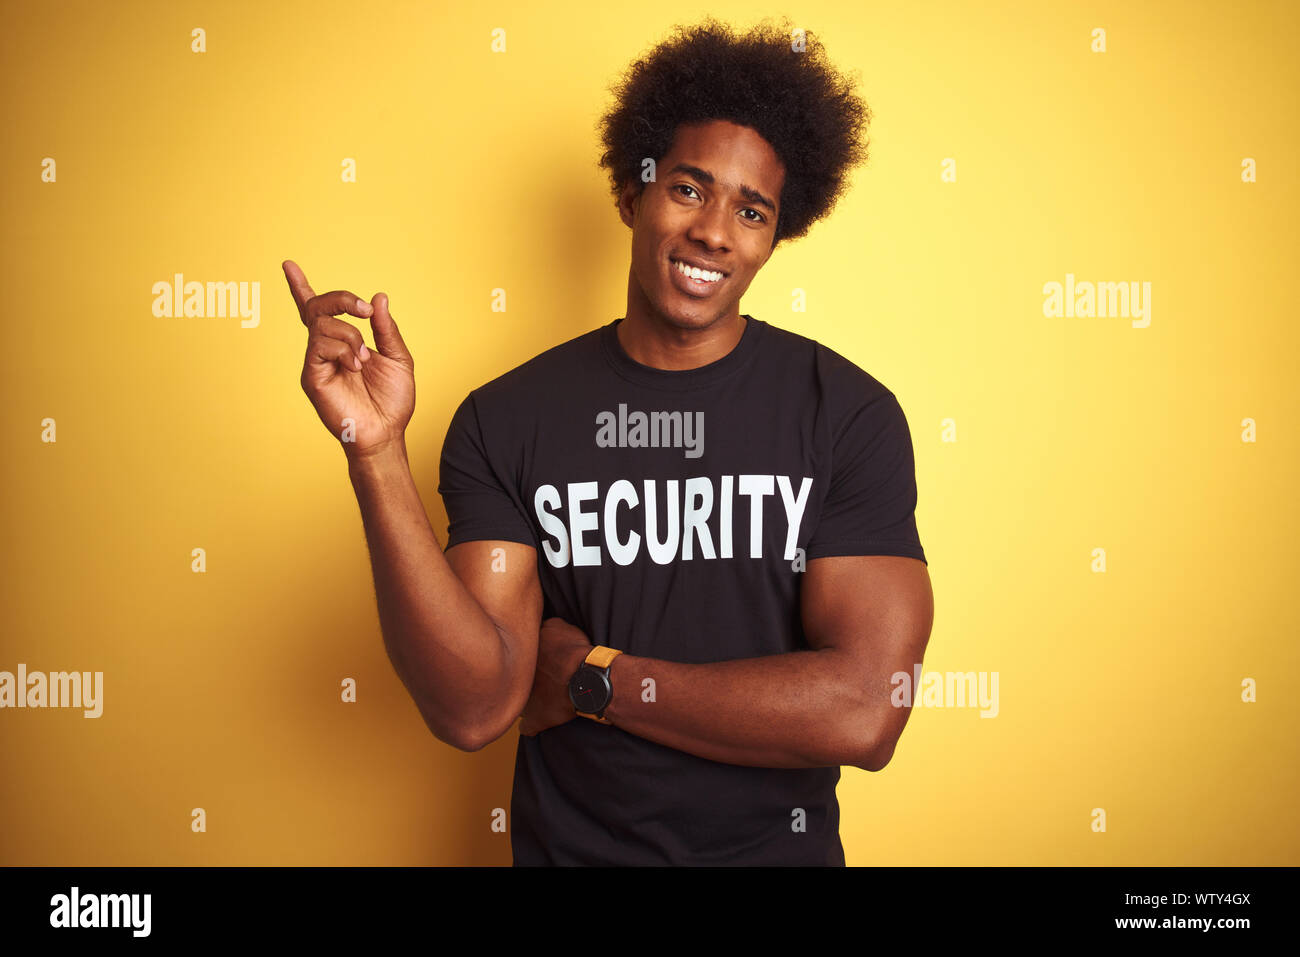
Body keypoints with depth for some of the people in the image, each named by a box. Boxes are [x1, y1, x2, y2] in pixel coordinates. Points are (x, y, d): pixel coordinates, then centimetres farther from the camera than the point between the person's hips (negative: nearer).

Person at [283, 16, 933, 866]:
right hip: (566, 843, 1)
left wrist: (593, 677, -15)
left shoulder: (850, 414, -12)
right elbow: (472, 709, -17)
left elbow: (864, 712, -20)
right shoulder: (506, 420, -9)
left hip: (778, 843, 0)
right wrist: (377, 452, -27)